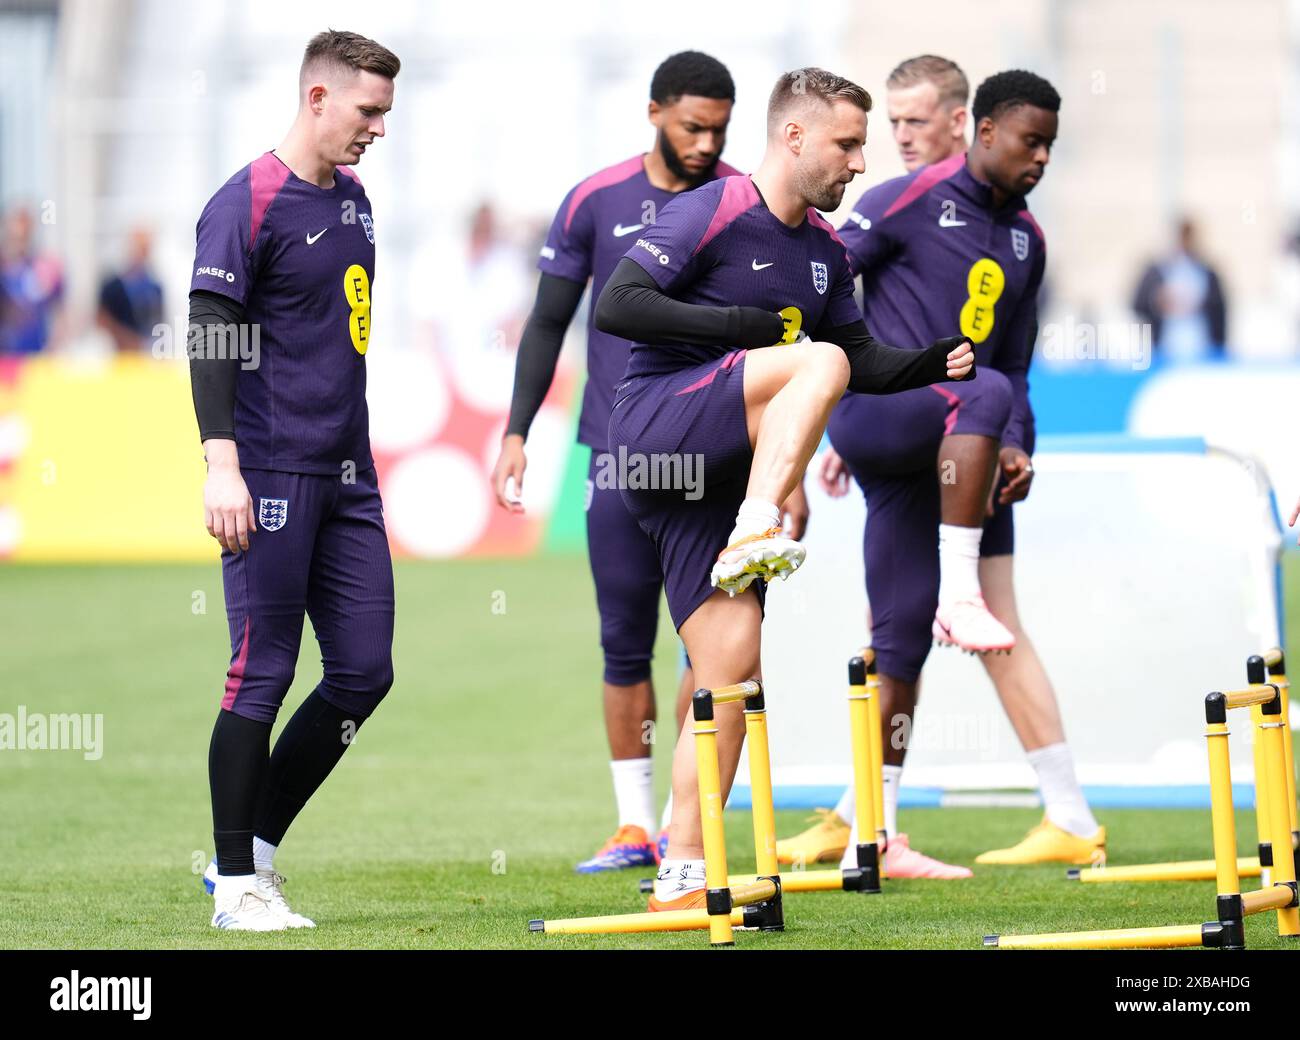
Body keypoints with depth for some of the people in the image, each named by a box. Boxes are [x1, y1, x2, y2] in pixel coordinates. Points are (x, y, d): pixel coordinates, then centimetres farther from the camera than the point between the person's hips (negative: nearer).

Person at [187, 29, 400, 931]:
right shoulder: (246, 204, -9)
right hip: (272, 476, -8)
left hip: (348, 480, 8)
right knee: (263, 674, -5)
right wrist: (222, 462, -22)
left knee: (364, 672, 5)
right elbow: (210, 337, -13)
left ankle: (257, 846, 17)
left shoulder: (353, 198, 16)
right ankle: (237, 885, 3)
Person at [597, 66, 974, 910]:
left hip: (720, 472, 7)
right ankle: (757, 534, -37)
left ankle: (683, 873, 1)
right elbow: (615, 307, -16)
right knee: (817, 361, -27)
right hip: (658, 424, -7)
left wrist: (933, 364, 5)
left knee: (733, 665, -2)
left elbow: (865, 362, 25)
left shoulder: (827, 251, 17)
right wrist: (743, 323, -18)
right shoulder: (710, 214, -8)